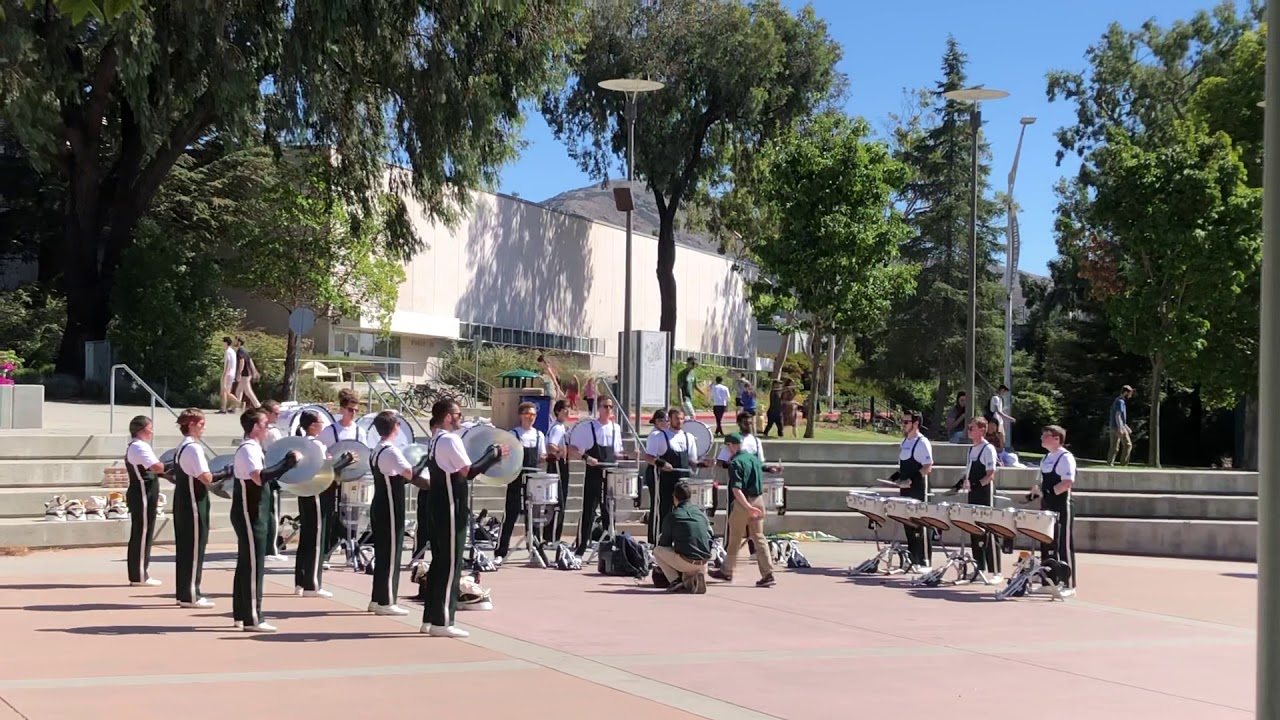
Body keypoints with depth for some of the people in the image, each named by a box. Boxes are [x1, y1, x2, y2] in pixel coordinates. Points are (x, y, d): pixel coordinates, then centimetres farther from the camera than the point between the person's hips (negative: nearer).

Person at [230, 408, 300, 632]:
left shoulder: (252, 448, 14)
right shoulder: (248, 449, -18)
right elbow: (260, 478, -32)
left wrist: (286, 463, 9)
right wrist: (288, 462, -27)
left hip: (251, 513, 10)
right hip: (249, 513, -10)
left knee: (246, 563, 14)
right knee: (253, 564, -8)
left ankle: (241, 614, 20)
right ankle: (252, 619, -6)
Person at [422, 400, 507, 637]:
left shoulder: (436, 440, 15)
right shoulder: (450, 440, -14)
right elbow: (468, 471, -19)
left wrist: (490, 456, 12)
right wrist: (493, 455, -9)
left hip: (437, 506, 10)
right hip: (450, 507, -10)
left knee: (439, 562, 13)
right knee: (451, 563, -6)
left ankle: (430, 618, 15)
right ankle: (442, 621, -6)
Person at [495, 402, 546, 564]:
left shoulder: (539, 435, 11)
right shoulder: (513, 434, -1)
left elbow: (540, 459, 13)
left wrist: (547, 457, -7)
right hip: (517, 477, -4)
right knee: (510, 515, -4)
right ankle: (500, 552, -1)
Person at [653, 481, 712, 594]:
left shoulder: (672, 516, -1)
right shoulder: (701, 512, 13)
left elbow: (664, 543, 8)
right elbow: (710, 536, 18)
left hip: (686, 562, -5)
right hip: (704, 562, 5)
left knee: (657, 550, 18)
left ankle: (675, 581, 4)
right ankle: (694, 579, 2)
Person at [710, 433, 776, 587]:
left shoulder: (735, 463, -14)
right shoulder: (754, 458, 9)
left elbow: (736, 489, -24)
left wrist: (748, 507, -25)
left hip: (743, 502, -6)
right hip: (758, 499, 6)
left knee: (734, 539, 9)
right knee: (759, 538, 6)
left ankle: (727, 572, 23)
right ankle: (768, 574, -3)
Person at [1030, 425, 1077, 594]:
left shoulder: (1065, 457, -12)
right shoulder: (1046, 458, 15)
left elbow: (1068, 482, -22)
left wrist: (1049, 492, -27)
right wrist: (1038, 490, 3)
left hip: (1061, 508, -9)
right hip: (1047, 507, 9)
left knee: (1064, 546, -4)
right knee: (1047, 545, 10)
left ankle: (1068, 585, 0)